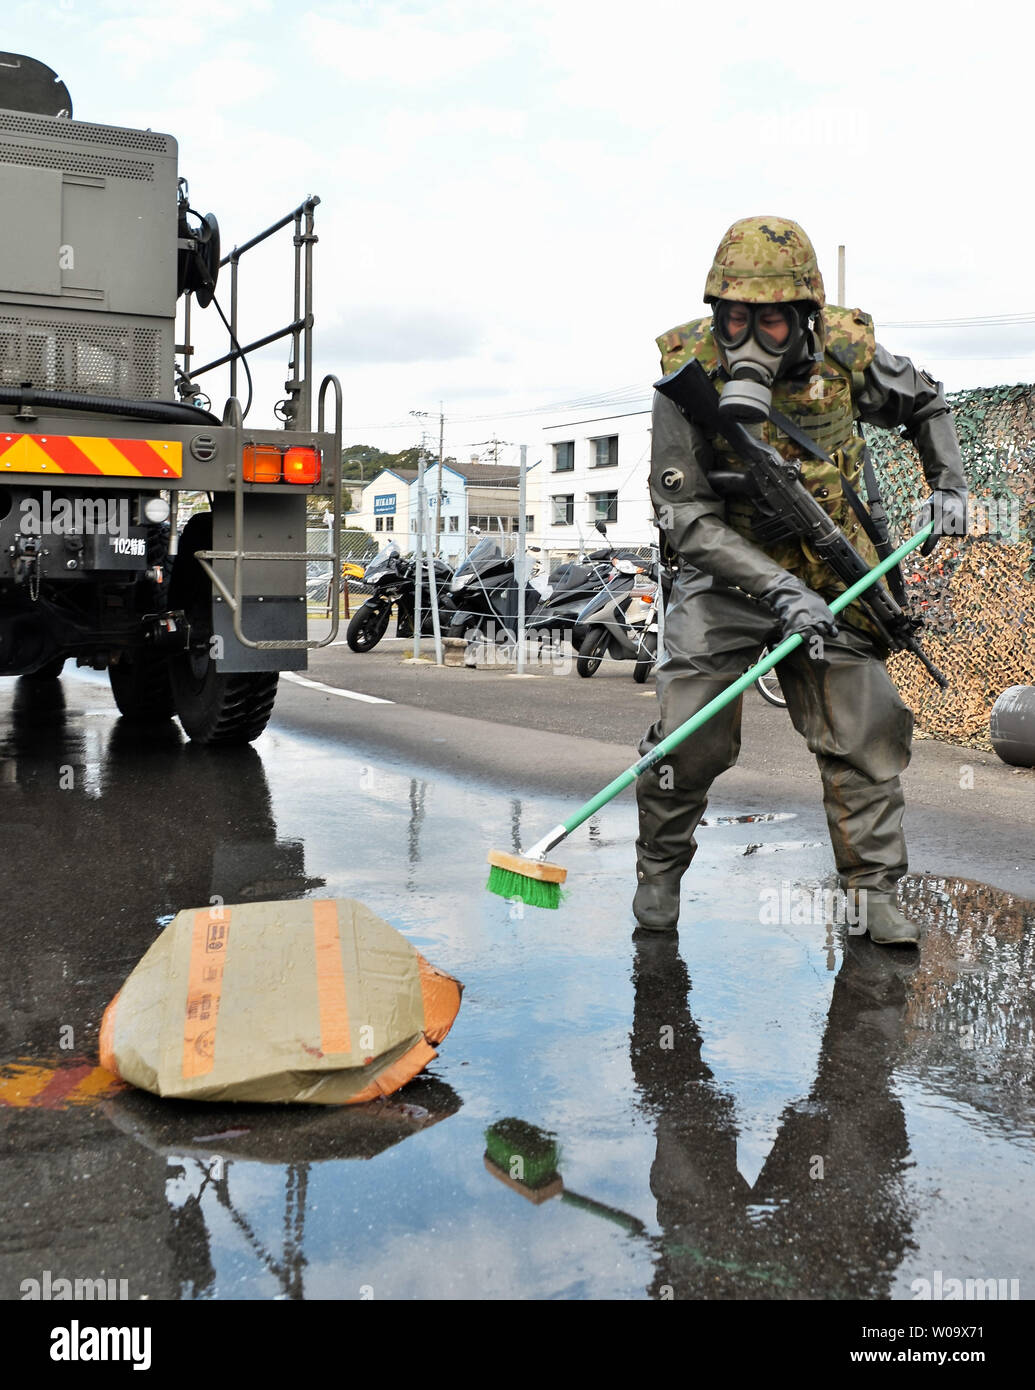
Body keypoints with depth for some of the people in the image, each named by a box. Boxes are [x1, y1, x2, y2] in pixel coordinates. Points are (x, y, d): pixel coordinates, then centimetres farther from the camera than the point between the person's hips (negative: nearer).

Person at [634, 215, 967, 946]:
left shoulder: (845, 349, -10)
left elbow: (925, 402, 13)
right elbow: (685, 519, -21)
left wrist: (949, 484, -1)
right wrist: (779, 590, -30)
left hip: (827, 576, 3)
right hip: (726, 574, -3)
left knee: (866, 727, -3)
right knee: (692, 735, -11)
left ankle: (877, 891, 11)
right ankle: (659, 868, 14)